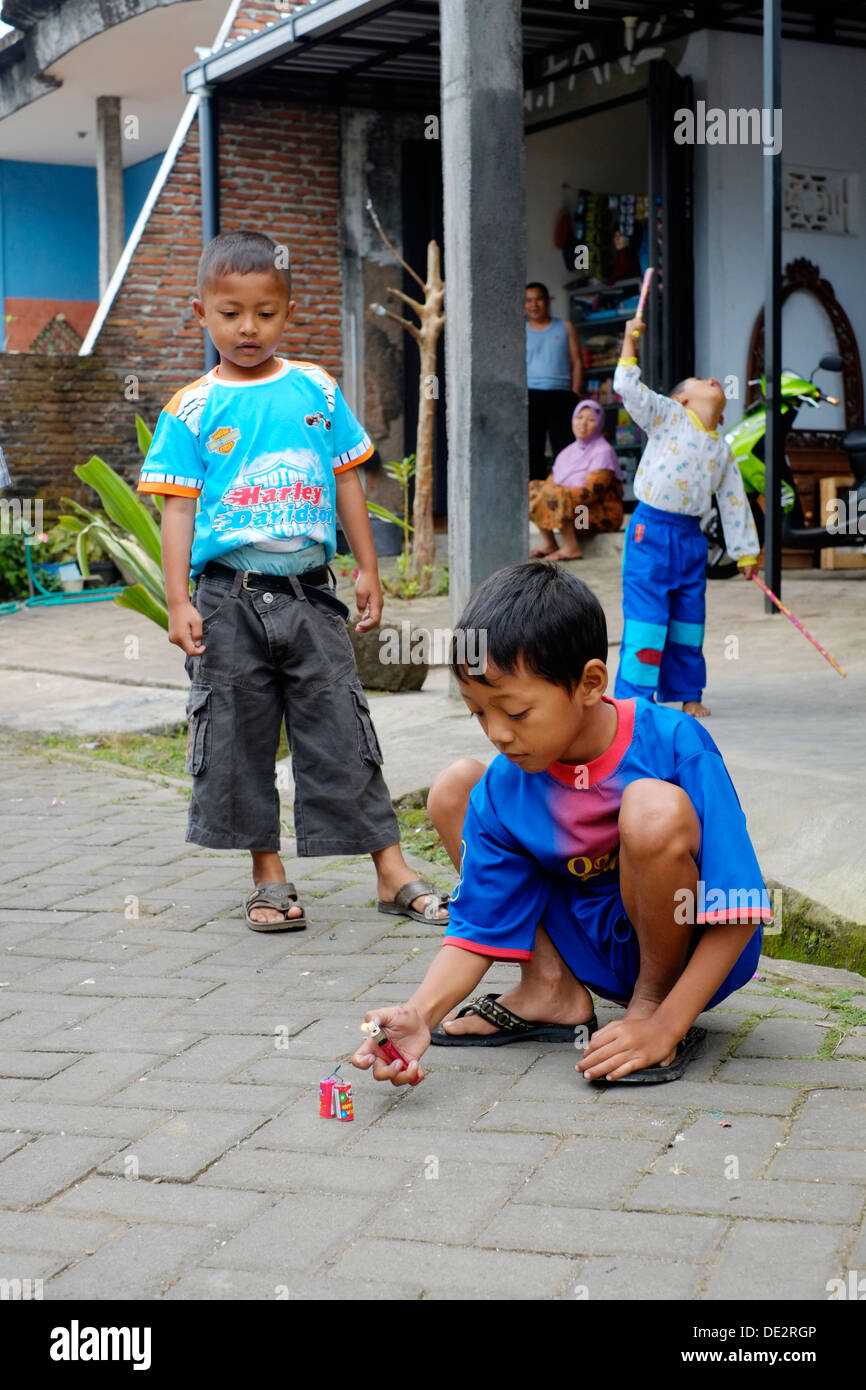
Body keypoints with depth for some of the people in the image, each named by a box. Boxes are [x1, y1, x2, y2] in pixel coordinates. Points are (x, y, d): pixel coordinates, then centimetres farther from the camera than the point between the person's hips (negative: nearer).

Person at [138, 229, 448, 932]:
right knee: (238, 741, 5)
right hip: (229, 597, -1)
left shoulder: (317, 389, 6)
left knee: (343, 734, 3)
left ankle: (394, 873, 8)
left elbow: (347, 481, 12)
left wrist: (368, 570, 9)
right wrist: (179, 603, -7)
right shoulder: (192, 408, 0)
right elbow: (179, 507, -1)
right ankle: (269, 877, 19)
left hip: (309, 591, 1)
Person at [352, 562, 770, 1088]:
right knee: (455, 787, -4)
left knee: (654, 809, -37)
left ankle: (650, 1003, -11)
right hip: (597, 945, 5)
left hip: (692, 950, -5)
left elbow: (738, 914, -23)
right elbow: (479, 928, -7)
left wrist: (663, 1026, -30)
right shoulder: (502, 790, -12)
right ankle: (550, 990, 1)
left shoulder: (675, 746, -25)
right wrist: (421, 1013, -26)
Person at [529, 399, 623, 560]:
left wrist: (559, 494, -25)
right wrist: (540, 489, -13)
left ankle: (571, 548, -26)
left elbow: (592, 491, -21)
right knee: (533, 488, -2)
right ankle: (548, 543, -5)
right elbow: (551, 481, 10)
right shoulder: (569, 451, 15)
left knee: (554, 495, -29)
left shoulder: (603, 452, -10)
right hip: (575, 511, 8)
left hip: (603, 514, -8)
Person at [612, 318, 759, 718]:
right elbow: (628, 387, -10)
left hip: (691, 537, 5)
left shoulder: (722, 449, 14)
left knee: (689, 617, 11)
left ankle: (686, 693, 23)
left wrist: (745, 551, 15)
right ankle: (634, 696, -3)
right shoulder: (668, 416, 1)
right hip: (651, 530, -5)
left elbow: (734, 503, 16)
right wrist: (630, 340, -6)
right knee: (647, 614, -7)